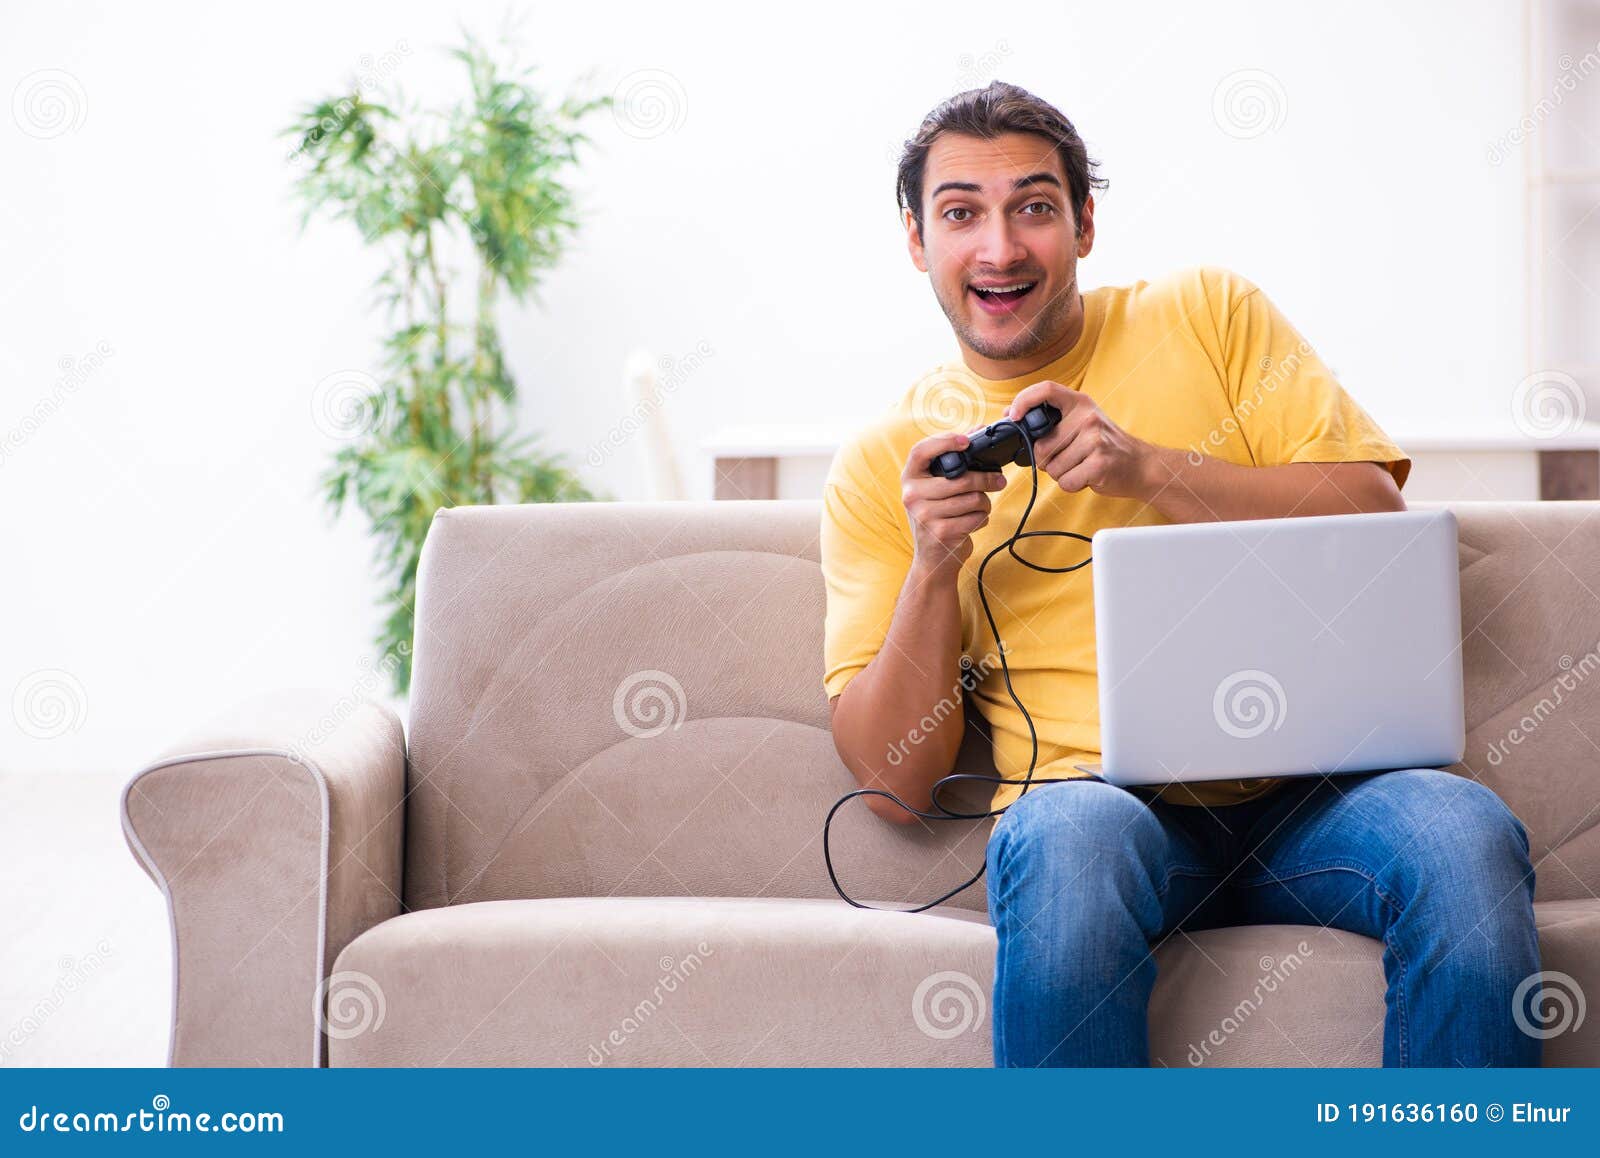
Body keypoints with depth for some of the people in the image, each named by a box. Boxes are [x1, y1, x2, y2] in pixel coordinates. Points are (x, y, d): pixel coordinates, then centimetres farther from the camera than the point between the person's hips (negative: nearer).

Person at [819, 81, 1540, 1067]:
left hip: (1307, 793, 1)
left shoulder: (1211, 314, 15)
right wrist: (932, 568, -7)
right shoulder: (881, 464, 13)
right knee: (1065, 835, -37)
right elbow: (894, 781, 8)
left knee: (1463, 834, -32)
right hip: (1100, 801, -1)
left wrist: (1148, 469, -8)